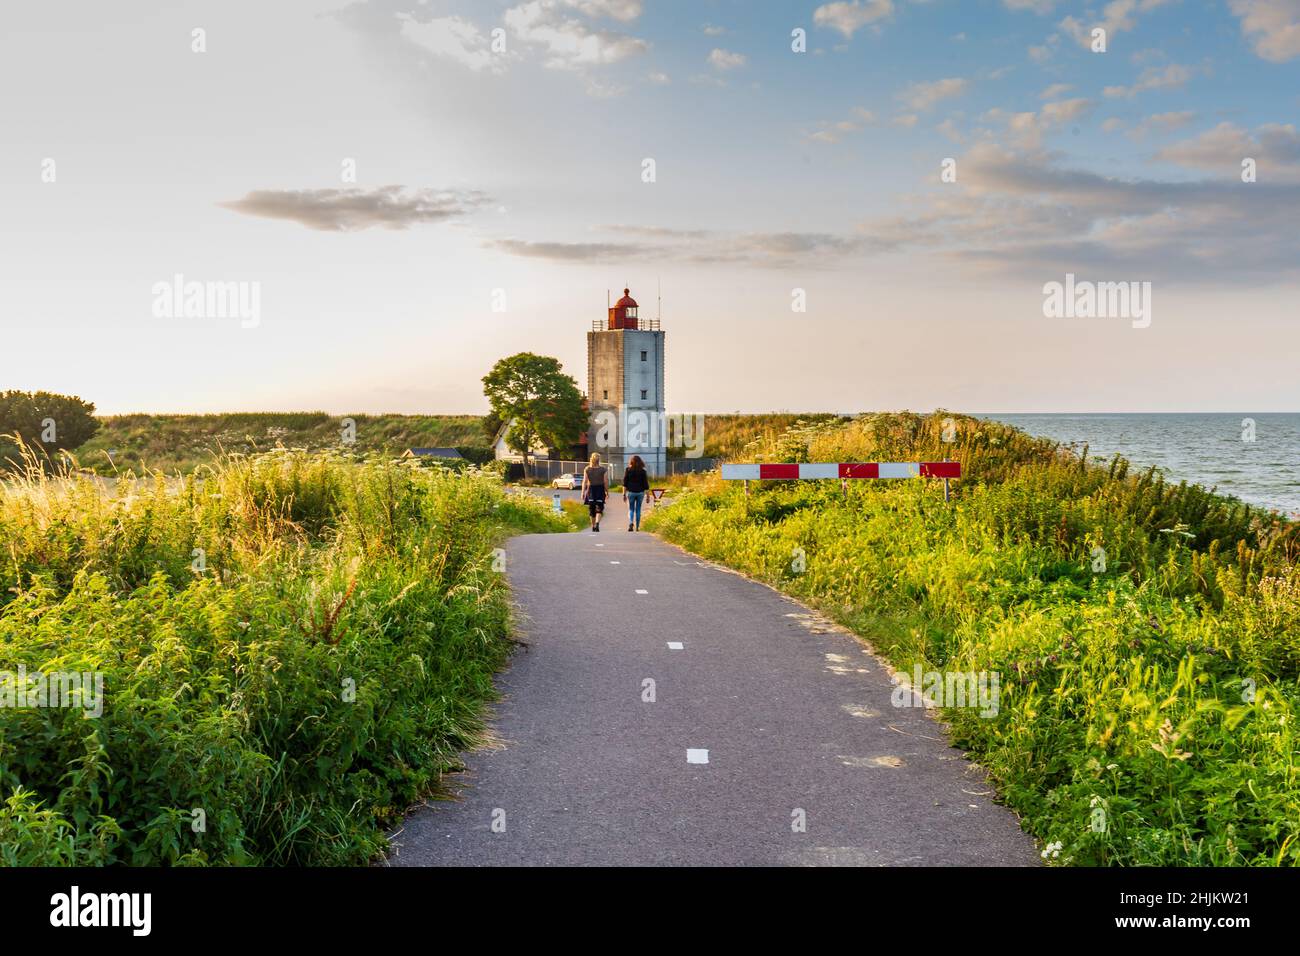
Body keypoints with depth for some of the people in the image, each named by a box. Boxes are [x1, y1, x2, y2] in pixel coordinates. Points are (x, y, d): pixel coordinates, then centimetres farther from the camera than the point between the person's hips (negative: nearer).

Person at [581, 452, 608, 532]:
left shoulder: (587, 469, 0)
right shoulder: (604, 469, -5)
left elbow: (584, 482, -4)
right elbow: (605, 482, -6)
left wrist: (583, 492, -2)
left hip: (590, 489, 2)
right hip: (600, 489, -2)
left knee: (592, 509, 14)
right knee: (599, 508, 0)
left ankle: (593, 526, 23)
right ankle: (597, 523, -24)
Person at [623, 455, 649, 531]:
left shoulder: (628, 470, -2)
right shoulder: (643, 471, -2)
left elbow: (625, 483, -3)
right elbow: (646, 484, -2)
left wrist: (624, 494, 2)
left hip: (631, 492, -1)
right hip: (640, 492, 1)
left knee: (631, 509, 7)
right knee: (638, 509, 12)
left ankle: (631, 523, -17)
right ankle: (637, 527, 13)